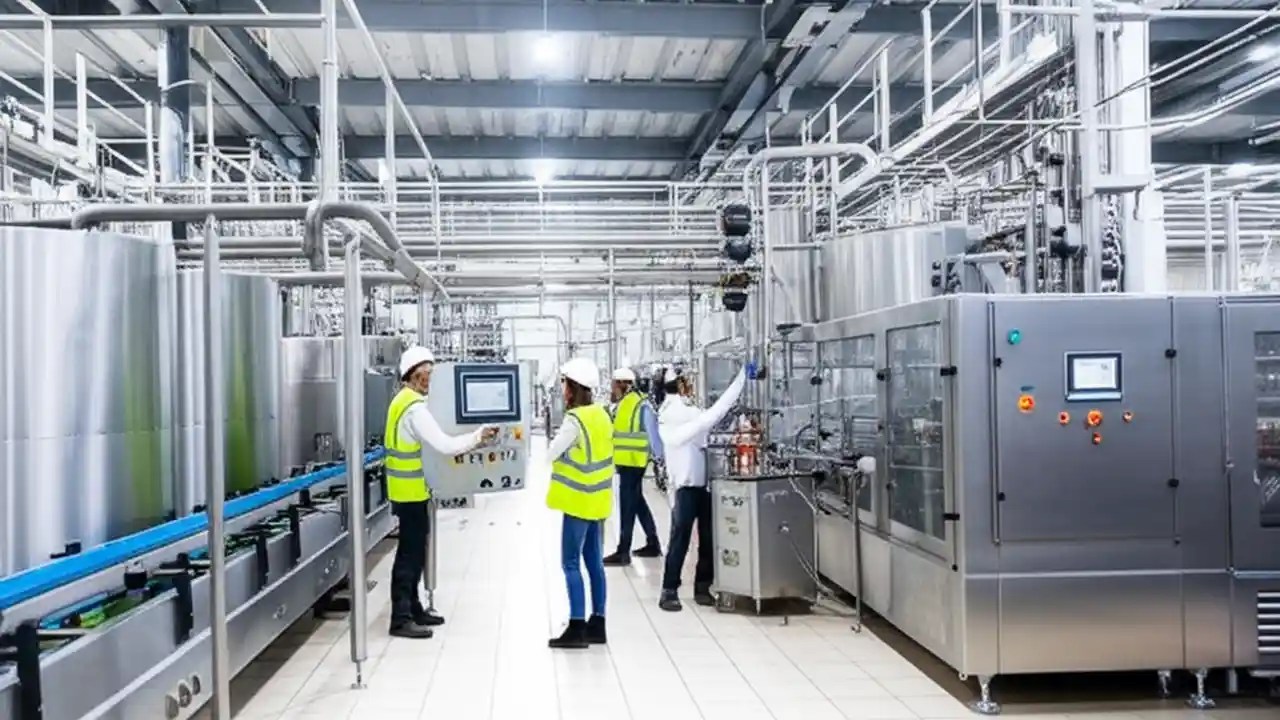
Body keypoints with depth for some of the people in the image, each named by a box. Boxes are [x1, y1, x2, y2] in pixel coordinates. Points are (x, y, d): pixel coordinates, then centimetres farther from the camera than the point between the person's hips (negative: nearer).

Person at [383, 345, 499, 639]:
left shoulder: (403, 401, 11)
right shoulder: (414, 408, -21)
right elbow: (444, 445, -27)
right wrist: (477, 437, -17)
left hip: (409, 488, 10)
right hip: (410, 490, -10)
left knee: (414, 550, 16)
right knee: (410, 553, -5)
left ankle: (412, 609, 26)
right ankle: (401, 619, 1)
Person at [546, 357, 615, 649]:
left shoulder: (574, 419, -17)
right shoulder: (601, 415, 8)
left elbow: (551, 454, -12)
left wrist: (555, 440, 6)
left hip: (580, 500, -8)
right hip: (597, 499, 8)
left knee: (571, 564, -2)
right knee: (594, 563, 12)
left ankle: (577, 627, -1)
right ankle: (597, 625, 17)